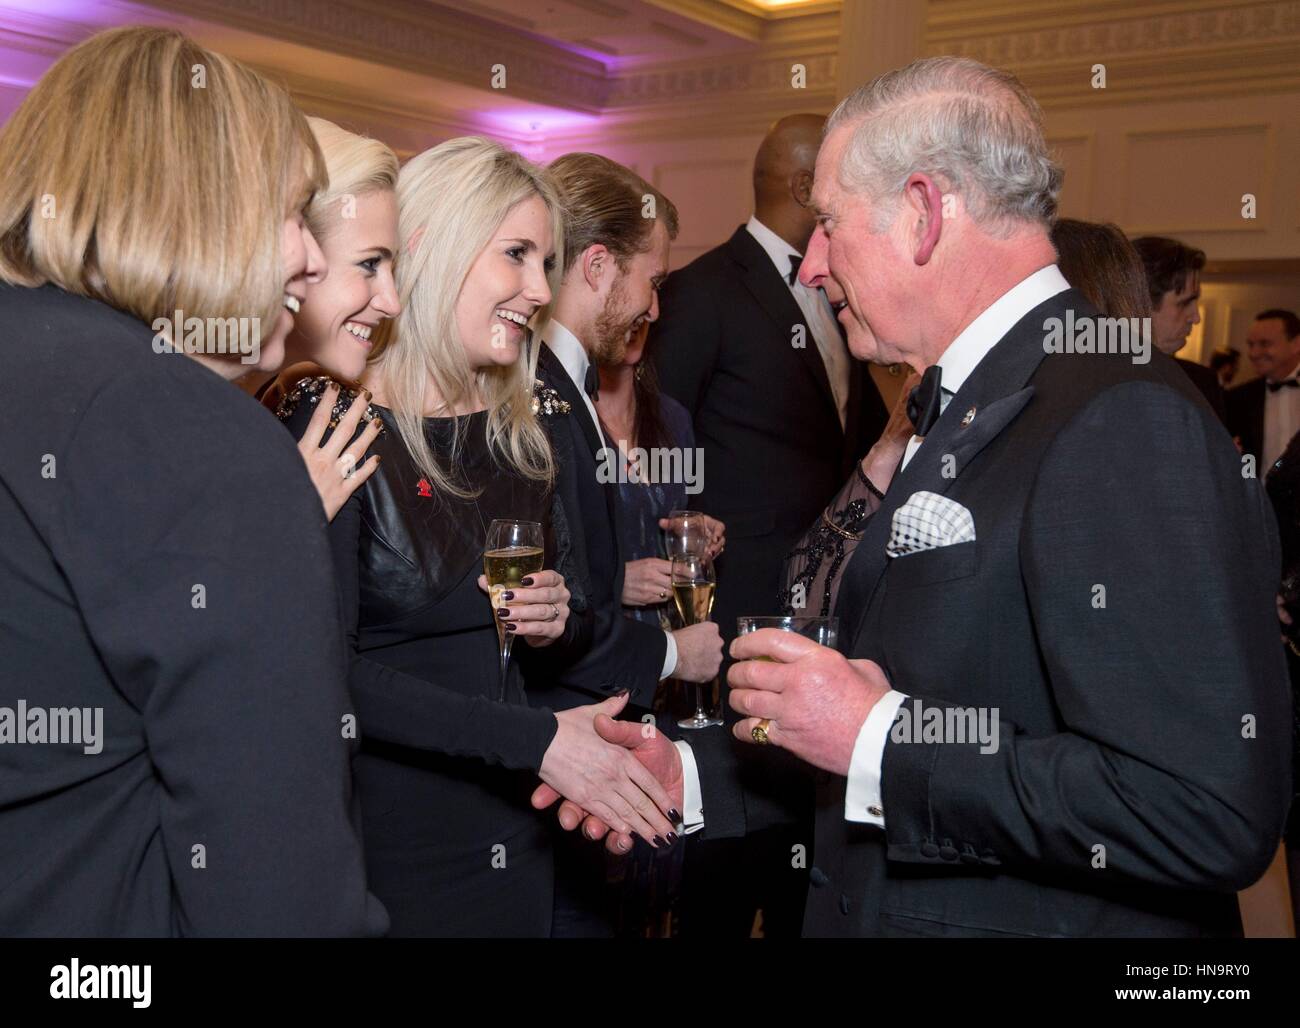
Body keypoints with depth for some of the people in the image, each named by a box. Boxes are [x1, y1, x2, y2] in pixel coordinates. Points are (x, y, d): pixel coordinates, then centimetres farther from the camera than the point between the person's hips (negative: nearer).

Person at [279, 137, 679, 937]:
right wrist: (537, 741, -25)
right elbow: (329, 672, -21)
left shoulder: (520, 431, 7)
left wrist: (562, 621, -6)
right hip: (389, 835, -6)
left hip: (517, 832, 6)